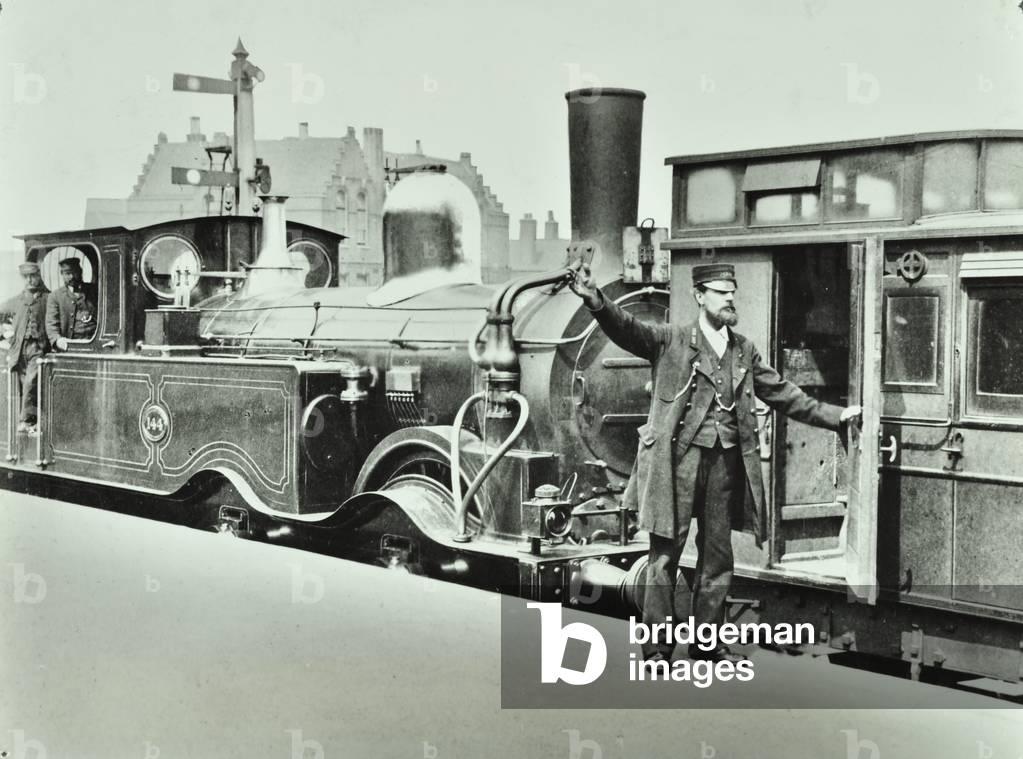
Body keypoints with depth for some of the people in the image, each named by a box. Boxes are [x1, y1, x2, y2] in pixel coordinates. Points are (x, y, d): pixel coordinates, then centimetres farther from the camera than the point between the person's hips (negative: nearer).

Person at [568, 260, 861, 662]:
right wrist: (594, 298, -34)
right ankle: (657, 645, 6)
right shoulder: (671, 340, -1)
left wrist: (834, 416, 15)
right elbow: (626, 328, -16)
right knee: (666, 554, -2)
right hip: (678, 459, -5)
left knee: (718, 559, 10)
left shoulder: (744, 350, 14)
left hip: (725, 461, 5)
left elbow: (783, 394, 18)